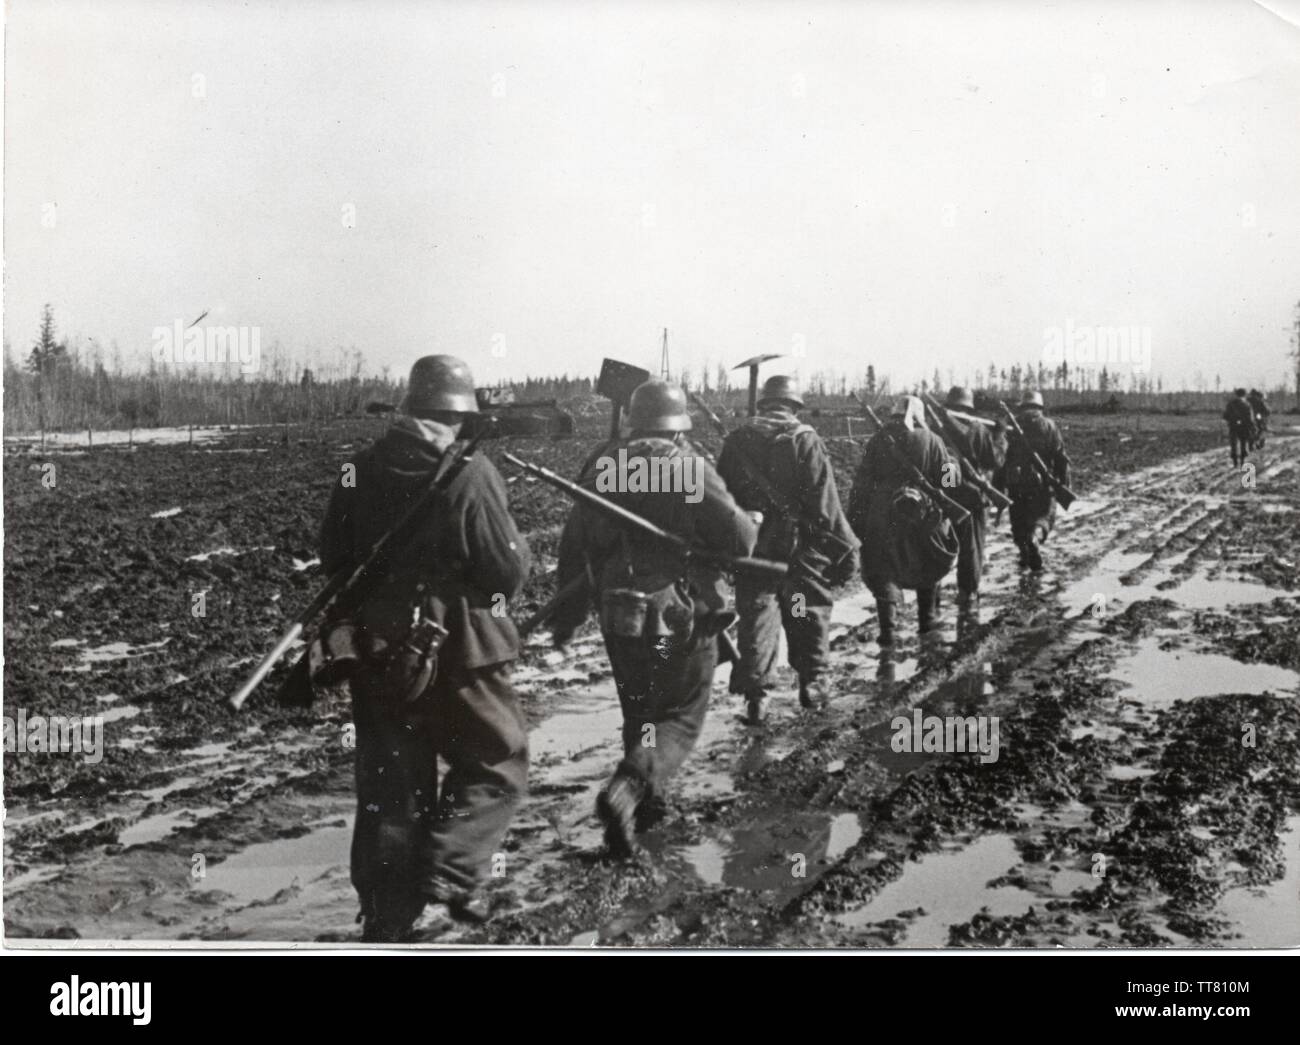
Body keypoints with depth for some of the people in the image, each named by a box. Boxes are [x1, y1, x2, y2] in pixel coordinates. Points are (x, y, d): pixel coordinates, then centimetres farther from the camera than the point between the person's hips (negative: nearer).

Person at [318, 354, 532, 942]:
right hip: (456, 652, -5)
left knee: (390, 786, 14)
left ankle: (384, 924, 21)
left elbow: (332, 556, 11)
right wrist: (519, 549, 7)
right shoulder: (469, 475, -16)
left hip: (376, 652, 6)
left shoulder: (361, 470, 2)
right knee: (498, 764, 14)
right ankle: (446, 879, -2)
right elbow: (508, 569, -14)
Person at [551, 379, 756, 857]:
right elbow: (738, 538, -17)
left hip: (620, 619, 5)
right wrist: (750, 525, 8)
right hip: (682, 617, -5)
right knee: (682, 718, 6)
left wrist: (567, 615, 18)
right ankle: (626, 789, -16)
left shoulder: (603, 469, 4)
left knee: (639, 713, 22)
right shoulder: (690, 468, -12)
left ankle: (647, 801, 29)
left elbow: (574, 545, 9)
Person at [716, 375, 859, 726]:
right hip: (798, 547, -2)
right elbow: (825, 503, -11)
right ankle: (812, 682, 23)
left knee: (755, 618, 7)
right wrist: (845, 548, -6)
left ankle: (754, 694, 3)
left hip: (749, 548, 2)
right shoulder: (805, 440, -7)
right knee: (809, 615, 15)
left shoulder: (736, 440, 4)